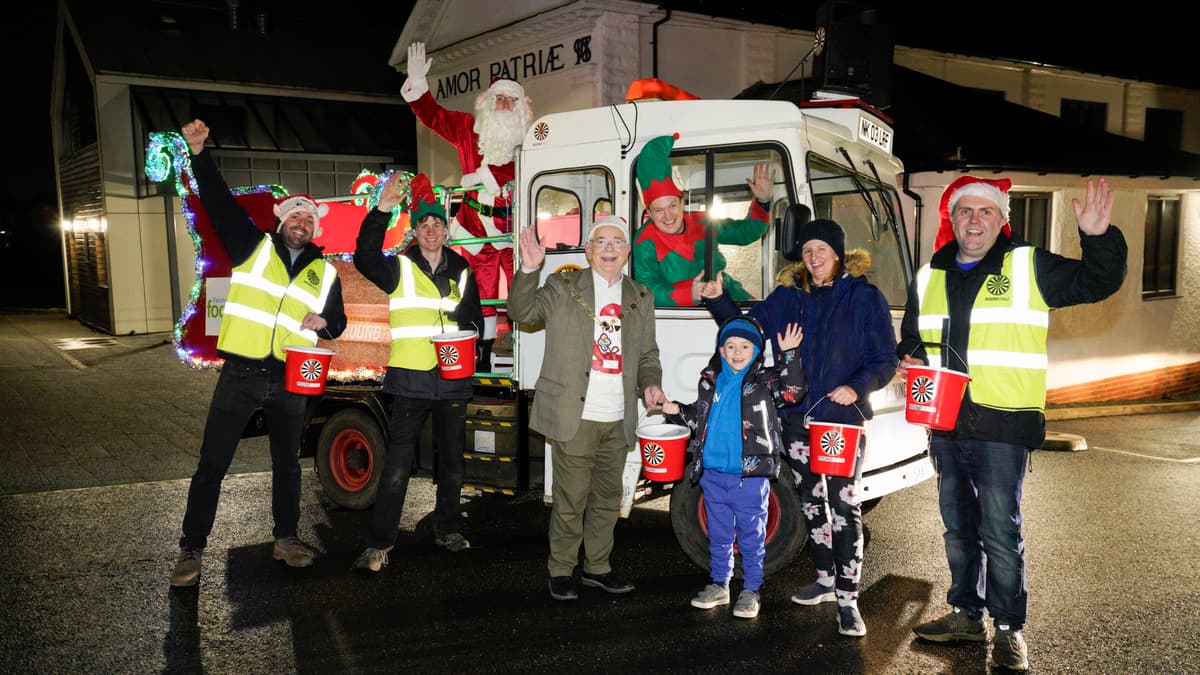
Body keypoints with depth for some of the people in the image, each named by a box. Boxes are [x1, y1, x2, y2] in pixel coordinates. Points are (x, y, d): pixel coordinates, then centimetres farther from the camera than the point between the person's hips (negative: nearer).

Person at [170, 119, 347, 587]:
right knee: (212, 464, 1)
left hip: (290, 381, 3)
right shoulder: (254, 246, 3)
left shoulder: (326, 272, 10)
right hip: (240, 373, -3)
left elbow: (338, 323, 16)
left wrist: (323, 321, -7)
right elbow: (220, 202, -5)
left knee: (287, 463, 15)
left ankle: (286, 538, 30)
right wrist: (199, 153, -15)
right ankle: (191, 551, 11)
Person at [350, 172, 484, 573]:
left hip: (452, 379, 4)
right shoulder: (399, 268, 0)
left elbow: (474, 318, 16)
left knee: (452, 462, 14)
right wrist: (382, 209, -30)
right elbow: (365, 258, -20)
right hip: (410, 379, -4)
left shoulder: (462, 272, 11)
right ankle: (379, 545, 1)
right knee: (397, 466, -6)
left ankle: (447, 530, 30)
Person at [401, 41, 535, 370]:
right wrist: (417, 82, -6)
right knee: (482, 294, 10)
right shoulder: (468, 128, 7)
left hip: (516, 229, -2)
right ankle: (484, 355, 19)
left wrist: (482, 177, -18)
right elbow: (432, 115, 8)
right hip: (479, 230, 3)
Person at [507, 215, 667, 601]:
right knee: (570, 499, 2)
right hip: (574, 417, -4)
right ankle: (561, 571, 18)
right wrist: (529, 270, -19)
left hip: (618, 421, 4)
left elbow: (647, 354, 18)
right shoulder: (563, 288, 2)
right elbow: (523, 312, -5)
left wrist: (650, 383, -1)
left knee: (607, 497, 15)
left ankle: (597, 567, 30)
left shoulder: (640, 299, 13)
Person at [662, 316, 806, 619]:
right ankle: (719, 585, 29)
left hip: (751, 474, -4)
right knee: (718, 534, 16)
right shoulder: (710, 380, 10)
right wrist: (677, 411, 5)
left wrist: (789, 354, -24)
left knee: (751, 536, 6)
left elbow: (793, 391, -19)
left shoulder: (764, 380, -2)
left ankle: (750, 590, 18)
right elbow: (699, 418, 21)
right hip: (713, 472, 4)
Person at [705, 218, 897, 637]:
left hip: (844, 417, -4)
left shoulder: (865, 298, -2)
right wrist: (718, 300, 0)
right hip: (797, 417, 5)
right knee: (811, 502, 14)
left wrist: (857, 387, -20)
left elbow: (885, 360, -2)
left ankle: (847, 599, 0)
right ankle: (826, 579, 30)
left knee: (844, 505, -7)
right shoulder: (786, 296, 8)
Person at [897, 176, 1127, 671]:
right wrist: (909, 360, 1)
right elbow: (910, 337, 21)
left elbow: (1097, 283, -4)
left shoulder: (1029, 266, 0)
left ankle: (1009, 629, 14)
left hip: (1002, 425, -5)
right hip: (946, 423, 5)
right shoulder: (929, 276, 12)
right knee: (958, 525, 15)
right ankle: (967, 615, 30)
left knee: (1001, 531, -2)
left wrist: (1099, 238, -20)